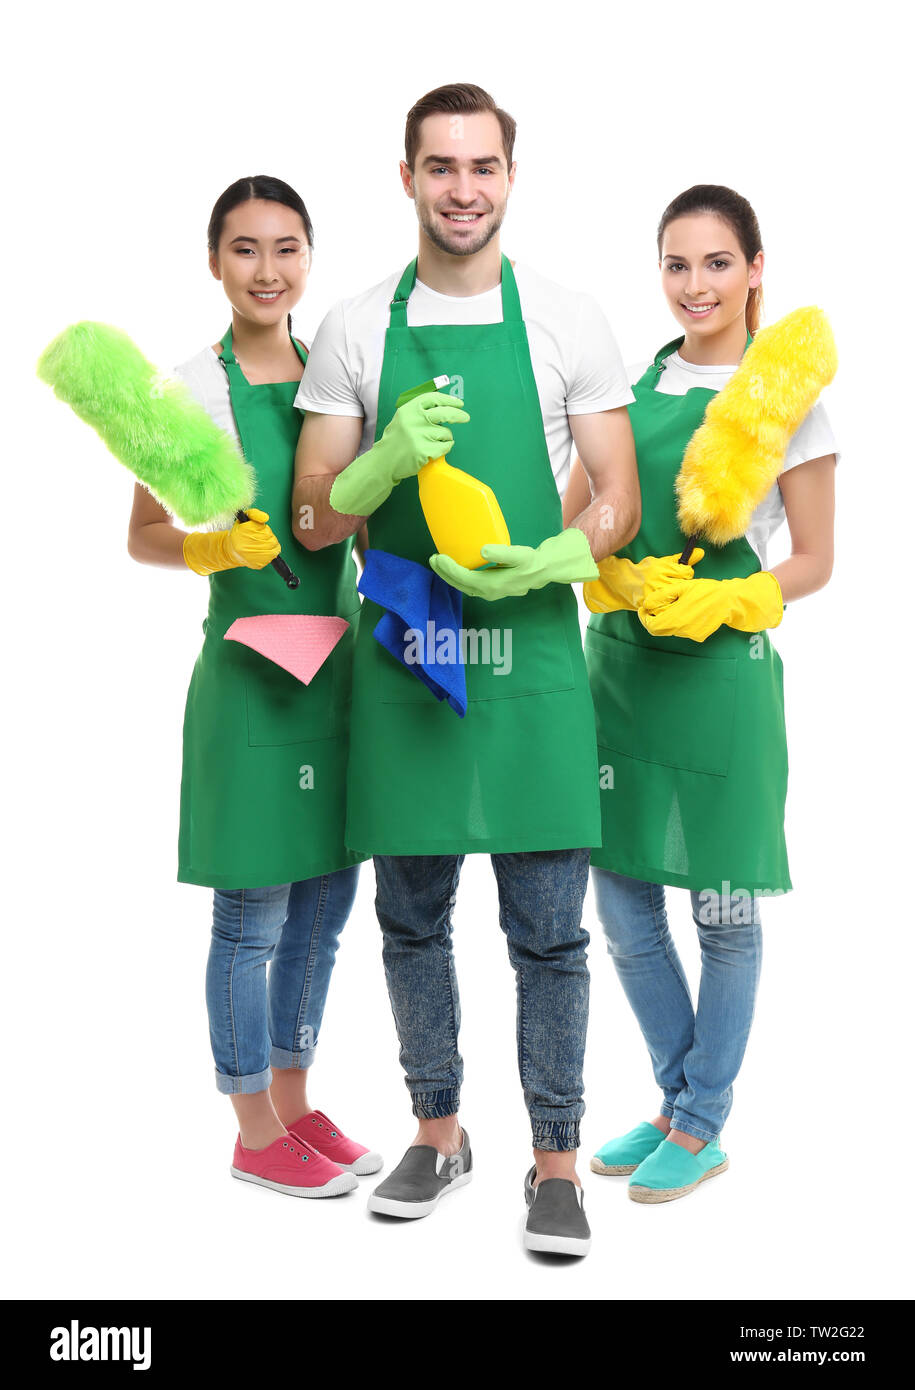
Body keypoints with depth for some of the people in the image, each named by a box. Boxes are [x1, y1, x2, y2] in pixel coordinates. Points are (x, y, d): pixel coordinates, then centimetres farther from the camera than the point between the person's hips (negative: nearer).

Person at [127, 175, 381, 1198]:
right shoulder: (194, 387, -6)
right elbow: (143, 537, -4)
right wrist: (215, 547, -22)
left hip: (340, 655, 6)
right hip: (250, 664, -6)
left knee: (326, 901, 12)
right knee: (253, 914, 1)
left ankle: (295, 1103, 28)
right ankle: (255, 1132, 17)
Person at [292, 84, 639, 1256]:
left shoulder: (569, 322, 4)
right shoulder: (354, 331, 6)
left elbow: (619, 499, 3)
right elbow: (315, 522, 5)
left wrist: (540, 566, -17)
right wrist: (387, 460, -16)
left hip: (531, 651, -1)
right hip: (398, 656, 2)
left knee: (548, 928, 2)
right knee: (412, 917, 12)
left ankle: (555, 1159, 17)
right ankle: (438, 1132, 30)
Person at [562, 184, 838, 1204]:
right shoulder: (633, 381, 9)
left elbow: (812, 562, -2)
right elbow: (572, 517, 11)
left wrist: (718, 603, -17)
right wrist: (624, 584, -10)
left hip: (720, 669, -4)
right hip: (618, 660, 5)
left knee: (723, 911, 5)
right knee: (621, 901, 9)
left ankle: (701, 1130, 21)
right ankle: (679, 1100, 28)